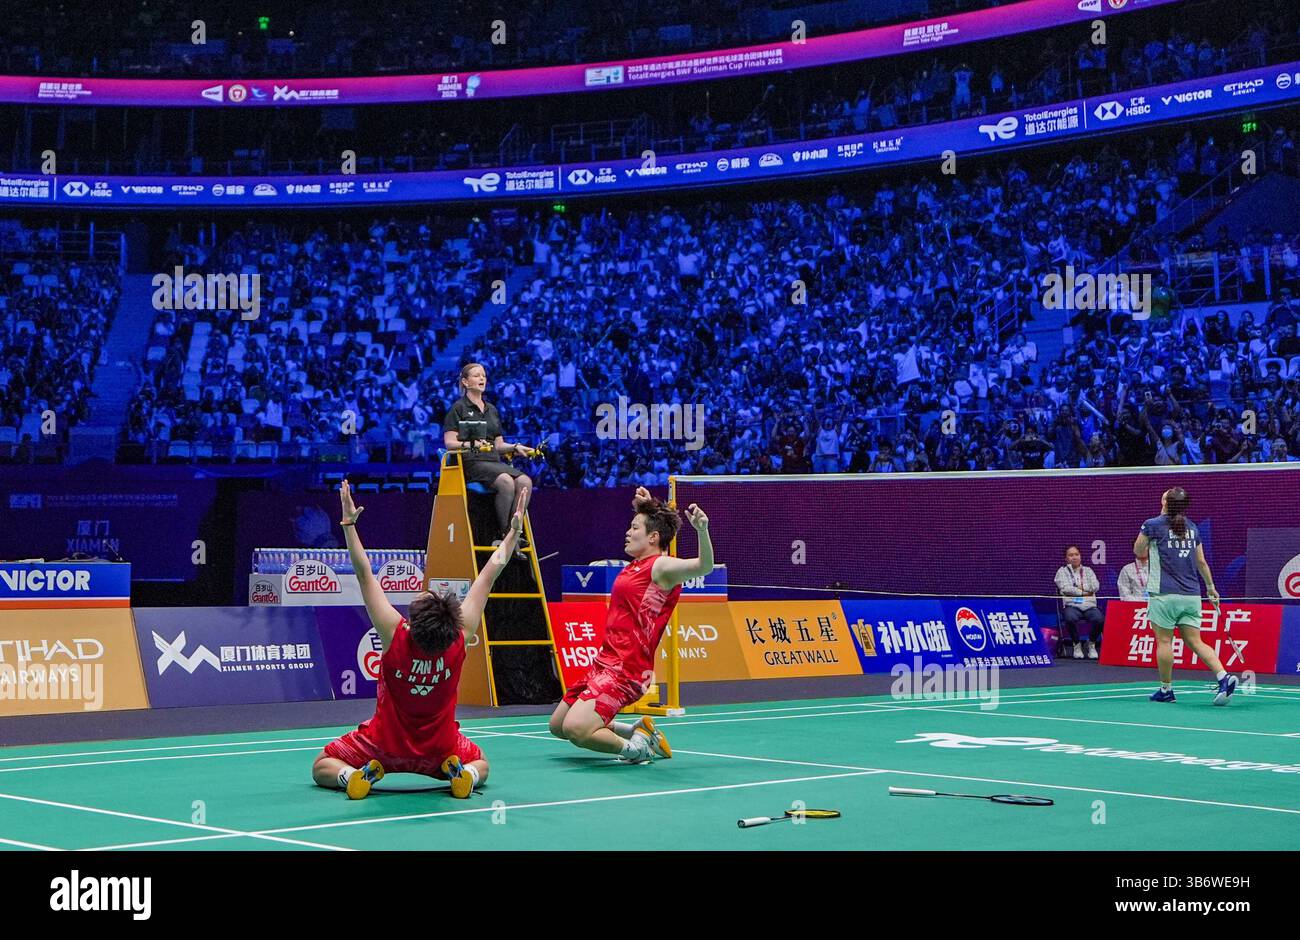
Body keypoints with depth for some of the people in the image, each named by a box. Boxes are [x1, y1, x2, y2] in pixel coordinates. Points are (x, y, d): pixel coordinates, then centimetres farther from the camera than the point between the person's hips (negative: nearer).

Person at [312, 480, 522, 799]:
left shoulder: (395, 634, -27)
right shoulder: (461, 637, -22)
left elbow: (364, 574, -22)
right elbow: (491, 571, -13)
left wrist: (349, 522, -19)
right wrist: (515, 529, -7)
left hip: (386, 745, -1)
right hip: (440, 747, 1)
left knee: (322, 767, 17)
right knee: (480, 765, 28)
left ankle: (352, 775, -13)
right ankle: (461, 773, -5)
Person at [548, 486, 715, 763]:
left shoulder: (661, 566, -12)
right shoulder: (638, 564, 13)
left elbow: (704, 566, -33)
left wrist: (702, 530, -48)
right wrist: (645, 508, 31)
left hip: (625, 670, -10)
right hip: (604, 662, 10)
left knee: (576, 729, -25)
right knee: (558, 726, 18)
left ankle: (635, 747, -3)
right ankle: (638, 732, 20)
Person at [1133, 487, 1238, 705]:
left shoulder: (1152, 525, -5)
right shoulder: (1192, 528, 11)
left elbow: (1138, 551, 9)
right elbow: (1201, 562, 19)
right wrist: (1210, 586, 30)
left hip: (1165, 595, -5)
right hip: (1191, 596, 5)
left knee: (1164, 641, 4)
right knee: (1195, 641, 6)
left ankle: (1166, 689, 9)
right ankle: (1223, 677, -10)